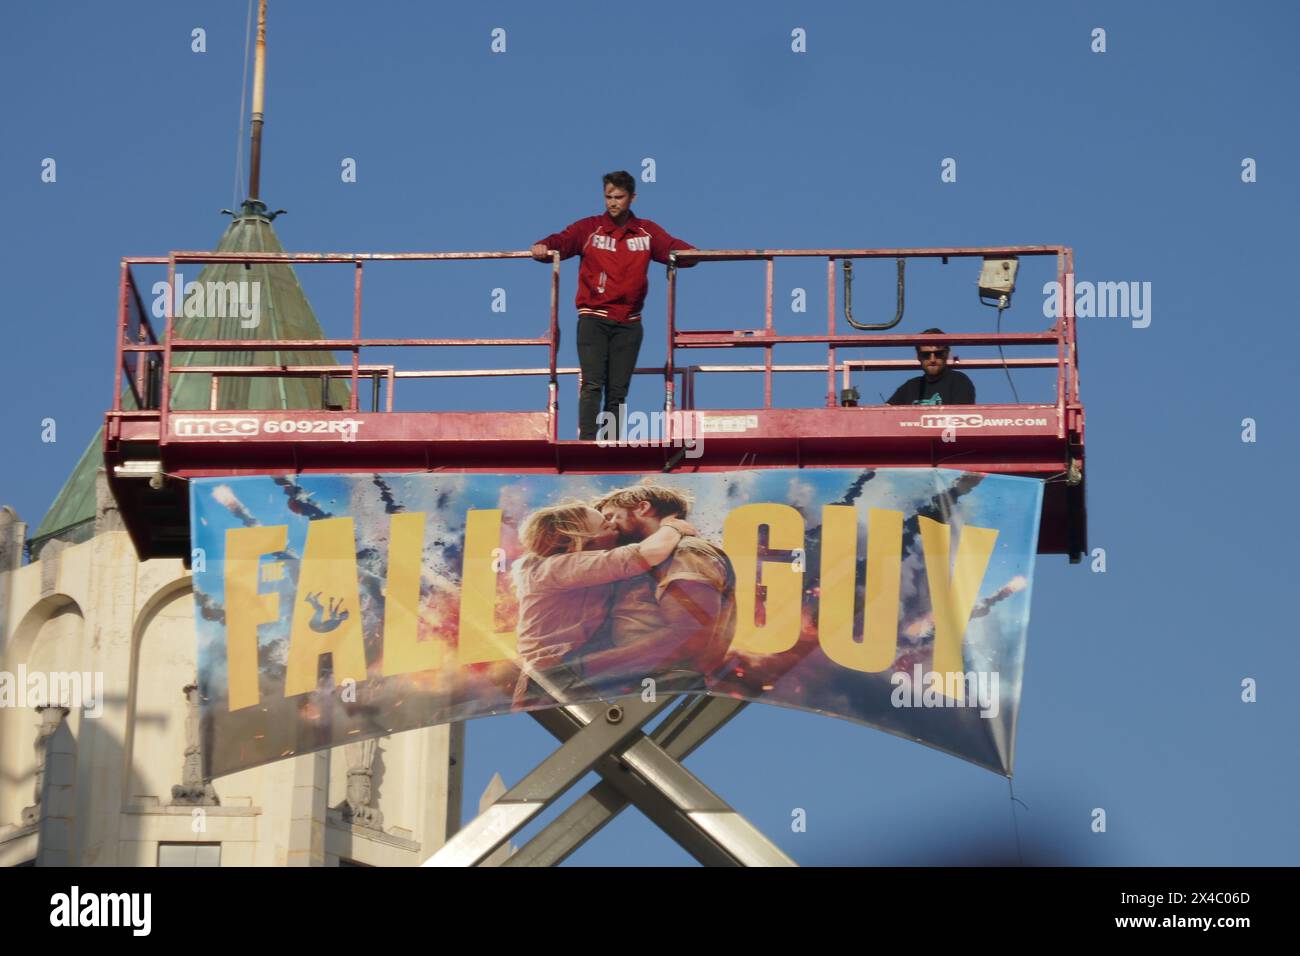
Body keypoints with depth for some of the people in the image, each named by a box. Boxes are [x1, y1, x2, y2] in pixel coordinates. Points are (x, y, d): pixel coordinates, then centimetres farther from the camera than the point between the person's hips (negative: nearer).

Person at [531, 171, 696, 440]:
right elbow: (561, 241, -6)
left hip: (628, 323, 2)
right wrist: (543, 247, -28)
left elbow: (674, 249, 2)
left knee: (618, 392, 6)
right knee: (592, 385, -15)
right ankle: (587, 442, -20)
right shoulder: (589, 228, 4)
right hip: (593, 319, -2)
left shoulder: (647, 232, 9)